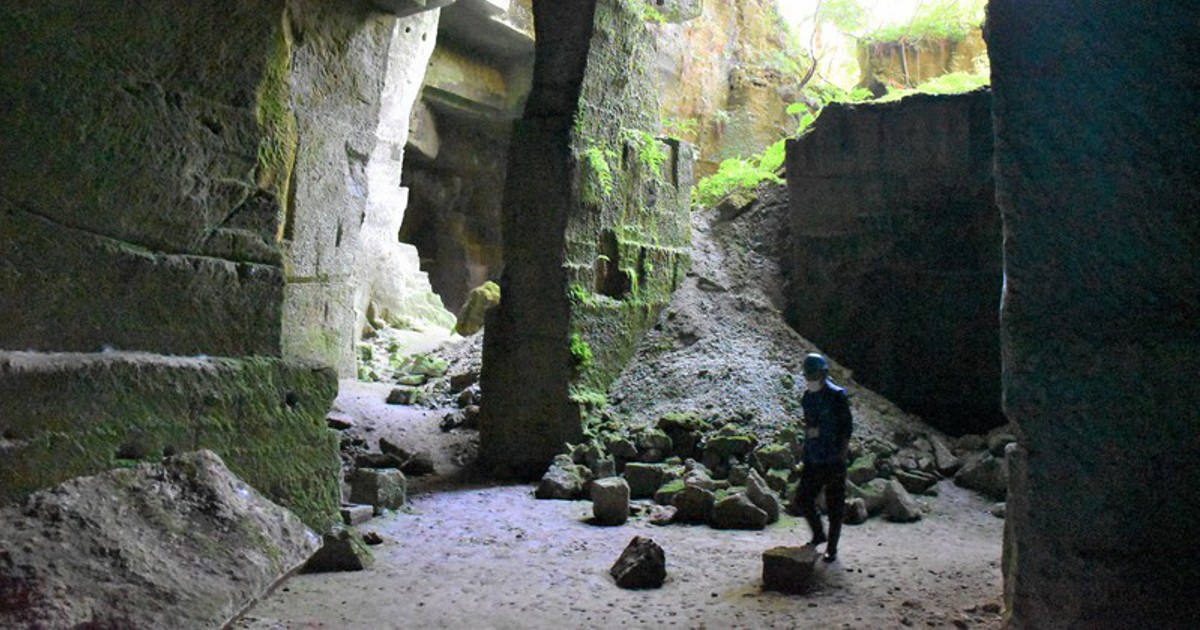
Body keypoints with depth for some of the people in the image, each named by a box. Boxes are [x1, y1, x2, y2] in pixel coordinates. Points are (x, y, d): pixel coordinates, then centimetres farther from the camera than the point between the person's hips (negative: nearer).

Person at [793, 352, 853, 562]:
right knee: (803, 498, 8)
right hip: (812, 459, 6)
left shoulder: (837, 396, -13)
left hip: (833, 460, -6)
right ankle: (818, 535, 31)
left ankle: (832, 547, 18)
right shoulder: (807, 397, 6)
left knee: (834, 505, 5)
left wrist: (841, 458, -15)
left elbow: (847, 427, -11)